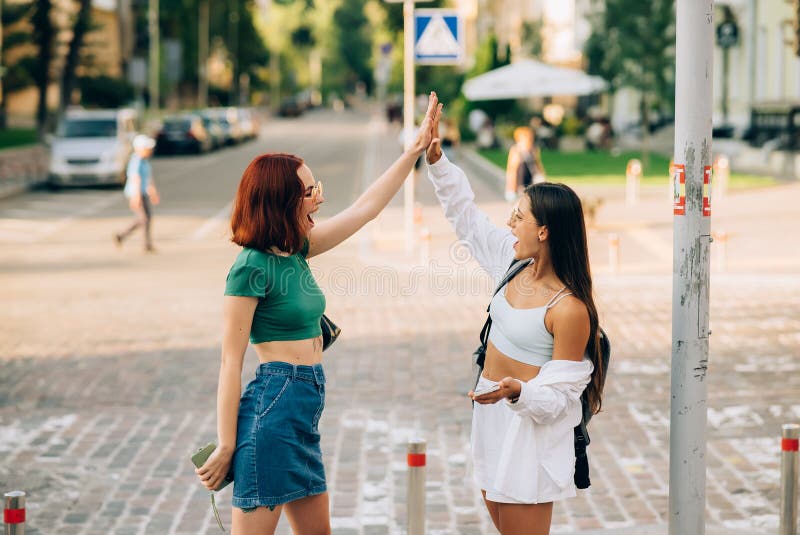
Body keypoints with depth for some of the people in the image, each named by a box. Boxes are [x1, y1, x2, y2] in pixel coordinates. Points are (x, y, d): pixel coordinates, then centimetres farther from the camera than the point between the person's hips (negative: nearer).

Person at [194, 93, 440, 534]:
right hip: (272, 407, -9)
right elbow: (231, 361, -14)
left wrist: (416, 150, 17)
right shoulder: (252, 267, -14)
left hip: (304, 418, 9)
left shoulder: (297, 251, 9)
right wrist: (225, 448, -16)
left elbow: (365, 208, 17)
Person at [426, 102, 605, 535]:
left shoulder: (570, 310, -23)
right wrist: (436, 161, 3)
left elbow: (556, 397, -21)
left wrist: (518, 392, -40)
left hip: (529, 427, -8)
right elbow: (465, 215, 11)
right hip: (491, 416, 9)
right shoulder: (515, 263, -1)